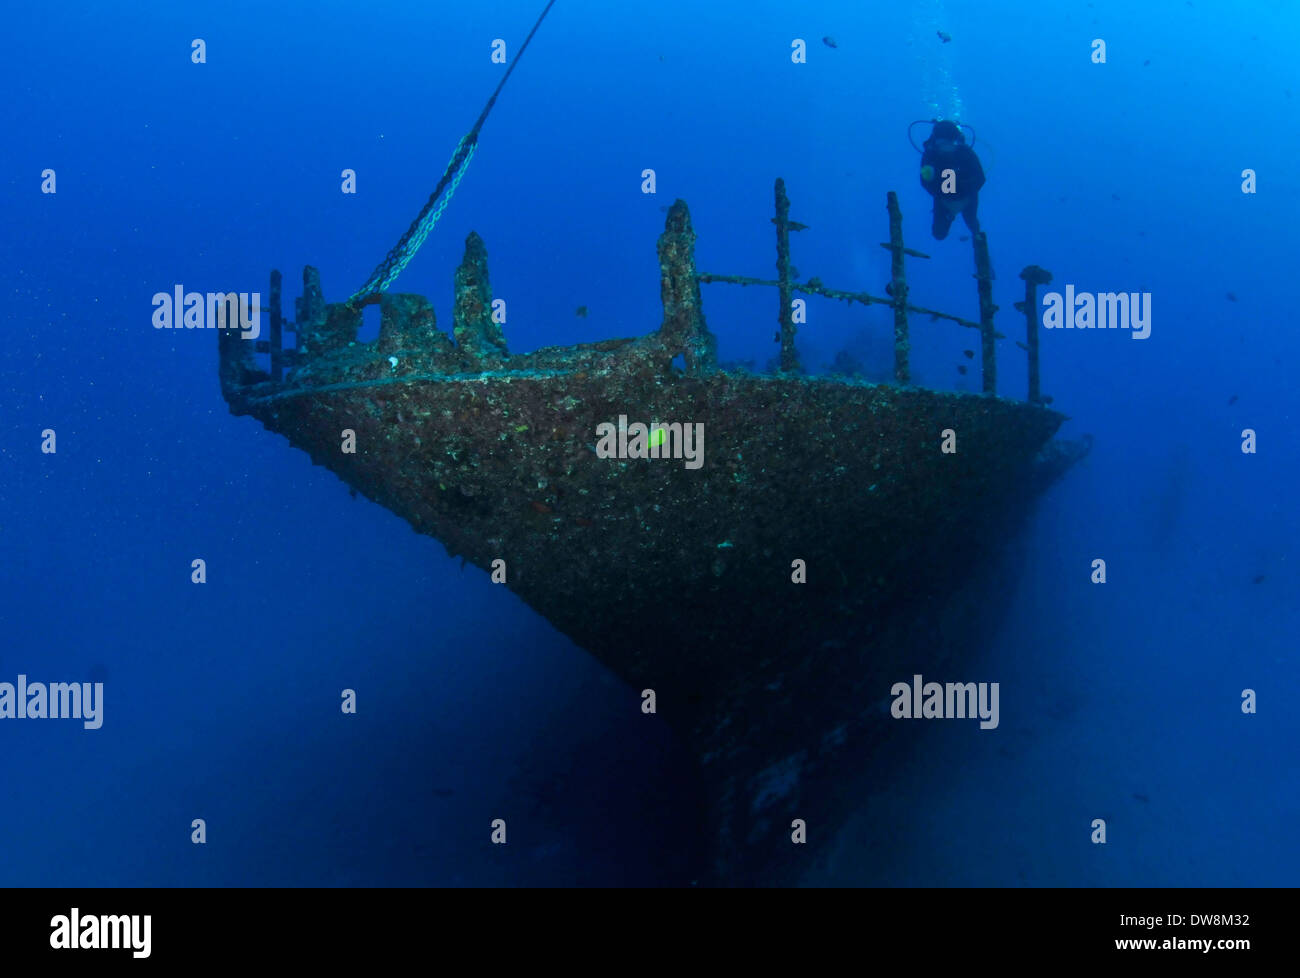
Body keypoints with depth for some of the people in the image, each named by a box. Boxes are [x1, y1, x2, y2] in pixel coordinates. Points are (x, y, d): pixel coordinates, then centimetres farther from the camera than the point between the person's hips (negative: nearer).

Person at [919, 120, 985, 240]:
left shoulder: (966, 152, -27)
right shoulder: (929, 154, -26)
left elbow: (980, 179, -18)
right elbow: (925, 182, -15)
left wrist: (964, 201, -25)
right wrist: (943, 200, -23)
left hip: (966, 198, 0)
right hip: (943, 199, 1)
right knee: (939, 234, -2)